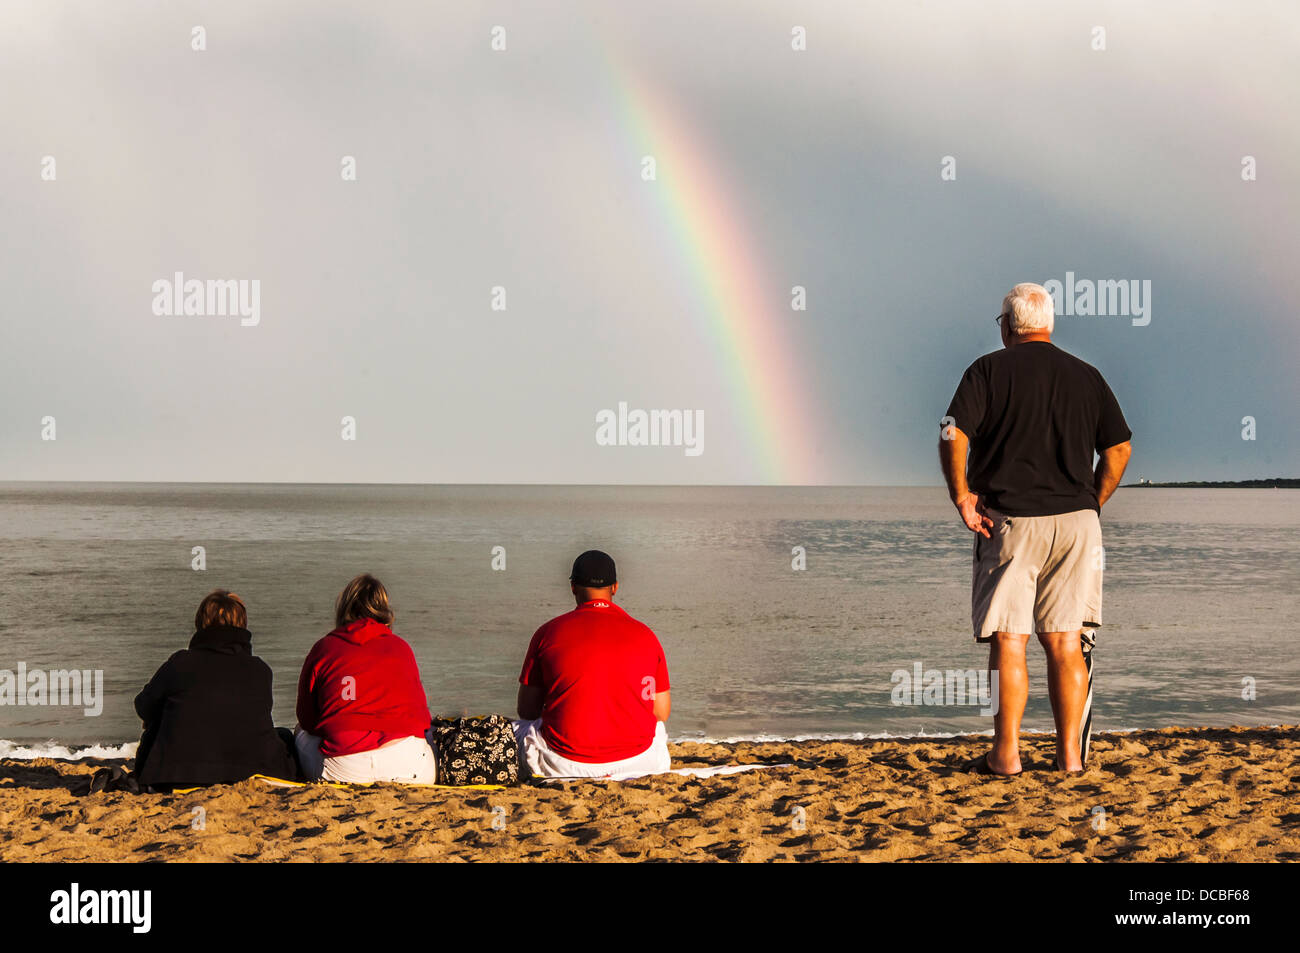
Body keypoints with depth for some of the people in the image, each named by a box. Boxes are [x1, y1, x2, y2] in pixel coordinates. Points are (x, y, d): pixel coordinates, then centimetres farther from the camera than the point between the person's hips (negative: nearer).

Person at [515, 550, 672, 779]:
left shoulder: (548, 633, -3)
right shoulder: (645, 635, 1)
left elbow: (527, 710, 3)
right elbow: (662, 712, 7)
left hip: (564, 766, -2)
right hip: (635, 762, 2)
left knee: (518, 728, 28)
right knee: (656, 726, 35)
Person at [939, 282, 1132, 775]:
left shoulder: (988, 370, 0)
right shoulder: (1086, 376, 11)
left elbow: (953, 435, -12)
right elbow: (1119, 448, 8)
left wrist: (962, 496, -3)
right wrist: (1089, 505, 14)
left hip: (1010, 521, -3)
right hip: (1076, 521, 3)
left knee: (1008, 641, 0)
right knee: (1065, 642, 7)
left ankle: (1006, 753, 0)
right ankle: (1069, 754, 7)